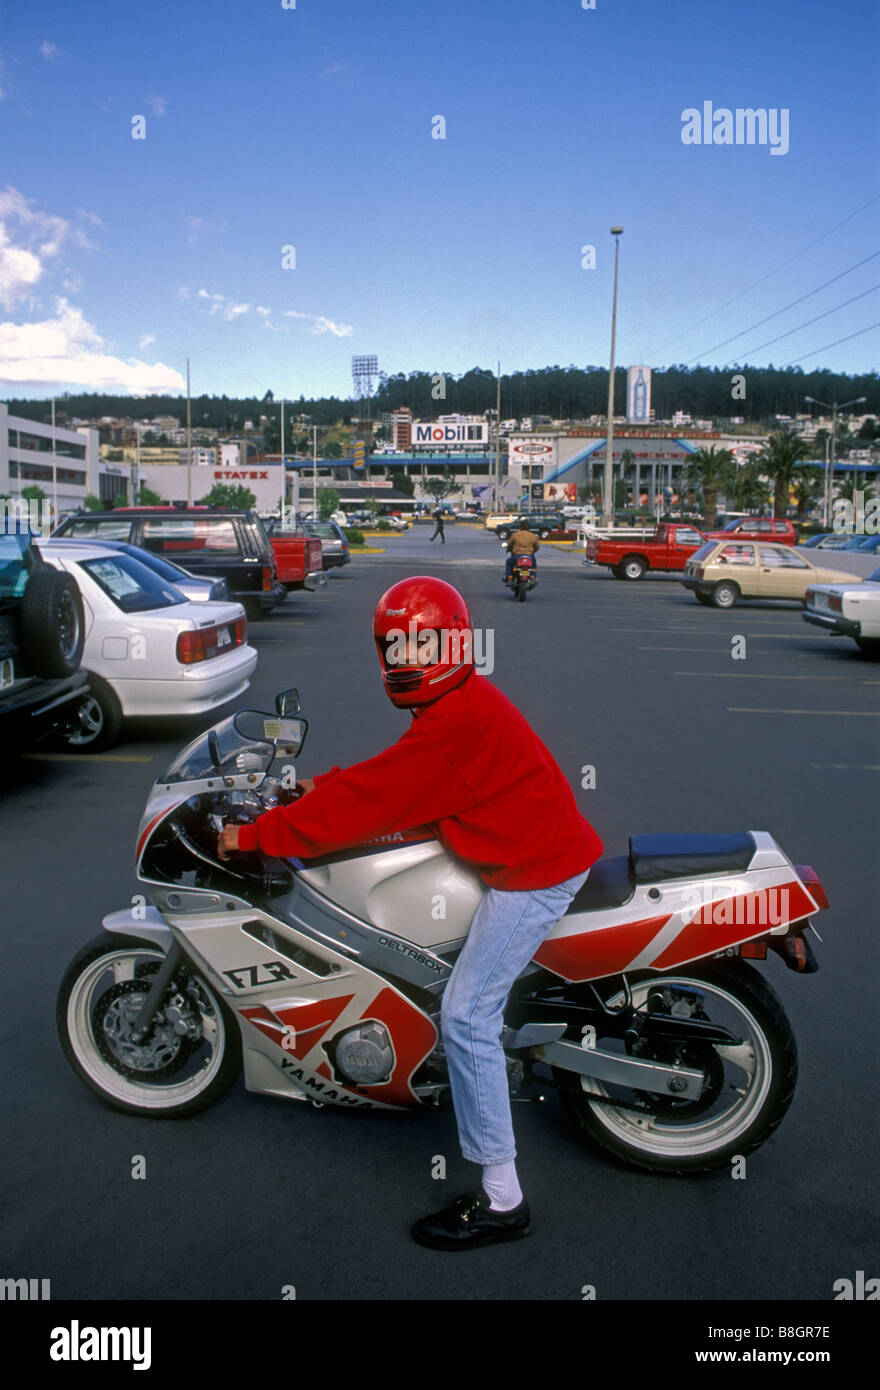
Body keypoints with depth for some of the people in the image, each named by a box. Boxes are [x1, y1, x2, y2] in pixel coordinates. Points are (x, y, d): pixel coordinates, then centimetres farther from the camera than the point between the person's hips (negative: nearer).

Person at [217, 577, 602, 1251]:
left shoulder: (459, 721, -25)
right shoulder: (460, 706, 9)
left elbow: (371, 799, -25)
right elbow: (394, 778, 18)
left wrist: (256, 835, -19)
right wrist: (321, 786, 11)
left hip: (534, 872, -11)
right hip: (536, 856, 11)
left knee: (467, 1016, -8)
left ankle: (501, 1200, 1)